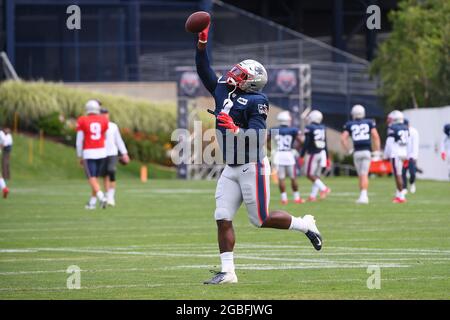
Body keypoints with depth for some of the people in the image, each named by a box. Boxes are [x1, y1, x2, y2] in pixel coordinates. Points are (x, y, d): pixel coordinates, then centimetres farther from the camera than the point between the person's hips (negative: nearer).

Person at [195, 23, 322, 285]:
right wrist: (202, 43, 8)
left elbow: (257, 138, -20)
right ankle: (227, 272, 1)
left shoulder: (256, 101, -14)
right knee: (223, 219, -2)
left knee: (261, 220, 0)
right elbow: (204, 71, 17)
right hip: (231, 168, 7)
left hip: (252, 167, -7)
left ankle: (305, 225, 23)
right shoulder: (223, 90, 7)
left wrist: (235, 130, -35)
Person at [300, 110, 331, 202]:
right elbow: (325, 145, 13)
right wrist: (327, 158, 19)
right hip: (321, 153, 7)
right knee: (316, 175, 10)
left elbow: (306, 144, -15)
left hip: (312, 153, -7)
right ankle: (313, 196, 9)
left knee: (310, 175, -2)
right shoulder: (322, 128, 8)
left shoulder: (309, 128, -12)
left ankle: (324, 188, -18)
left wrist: (301, 156, -10)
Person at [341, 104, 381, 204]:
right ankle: (363, 195, -17)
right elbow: (376, 137, -1)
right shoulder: (369, 123, 7)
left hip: (357, 152, 0)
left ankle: (363, 196, 13)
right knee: (364, 175, -4)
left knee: (361, 175, 12)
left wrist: (348, 150, 10)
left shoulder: (349, 125, 8)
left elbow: (343, 139, -1)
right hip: (367, 151, 0)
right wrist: (376, 150, 6)